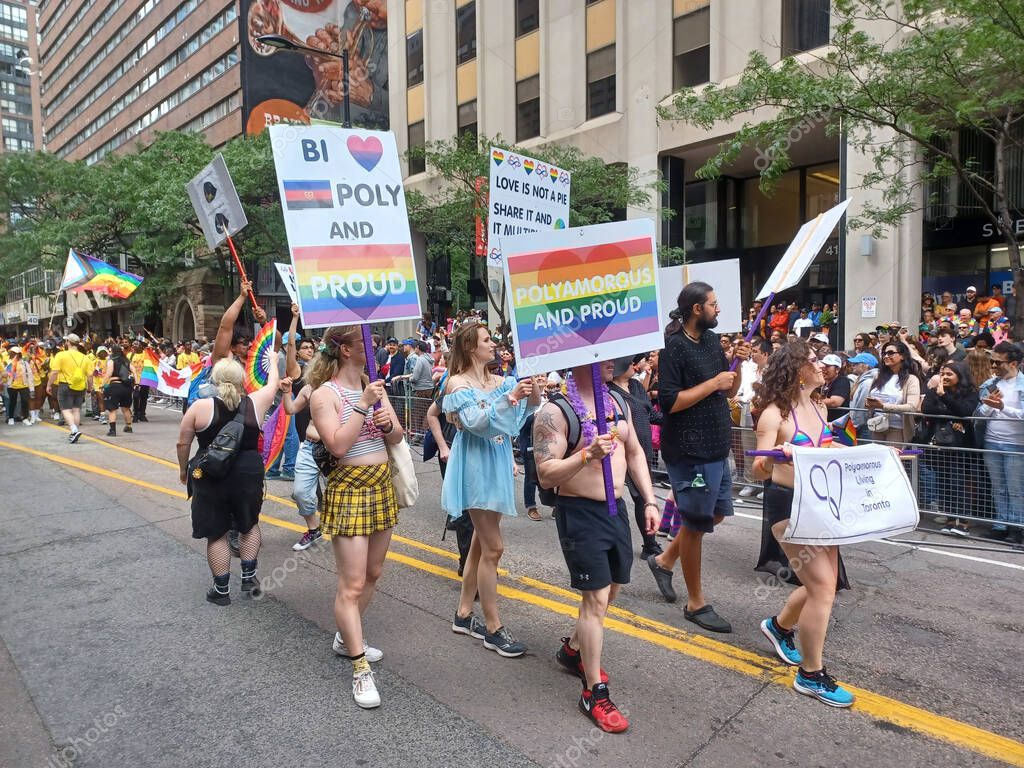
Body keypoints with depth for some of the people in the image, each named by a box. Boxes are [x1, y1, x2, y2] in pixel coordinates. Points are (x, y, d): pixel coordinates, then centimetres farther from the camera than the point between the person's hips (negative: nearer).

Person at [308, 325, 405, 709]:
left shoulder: (373, 386, 8)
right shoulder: (324, 394, -11)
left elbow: (397, 438, 9)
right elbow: (338, 445, -21)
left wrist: (388, 423, -13)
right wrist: (363, 404, -23)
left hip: (382, 486, 7)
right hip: (348, 489, -7)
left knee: (372, 574, 17)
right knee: (352, 585, -5)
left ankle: (347, 638, 37)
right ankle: (361, 670, 3)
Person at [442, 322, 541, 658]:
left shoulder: (500, 381, 9)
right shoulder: (457, 383, -8)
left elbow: (528, 411, 0)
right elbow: (475, 423, -21)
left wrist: (533, 393, -20)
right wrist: (508, 400, -30)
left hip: (496, 466, 7)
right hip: (475, 467, -7)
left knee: (481, 542, 14)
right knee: (493, 547, -6)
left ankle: (464, 614, 27)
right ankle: (493, 628, 5)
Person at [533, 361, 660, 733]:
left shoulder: (618, 402, 4)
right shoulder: (555, 412, -18)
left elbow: (635, 453, 14)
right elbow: (546, 475, -21)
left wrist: (649, 501, 7)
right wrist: (588, 454, -34)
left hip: (616, 508, 8)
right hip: (580, 512, -7)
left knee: (610, 590, 19)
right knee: (596, 599, -4)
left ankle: (573, 649, 43)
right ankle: (594, 693, 11)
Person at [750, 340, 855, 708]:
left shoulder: (818, 408, 8)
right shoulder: (775, 414, -15)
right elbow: (761, 470, -19)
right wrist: (772, 457, -40)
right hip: (787, 504, -8)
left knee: (824, 583, 14)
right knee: (822, 585, -9)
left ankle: (780, 626, 42)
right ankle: (811, 675, 7)